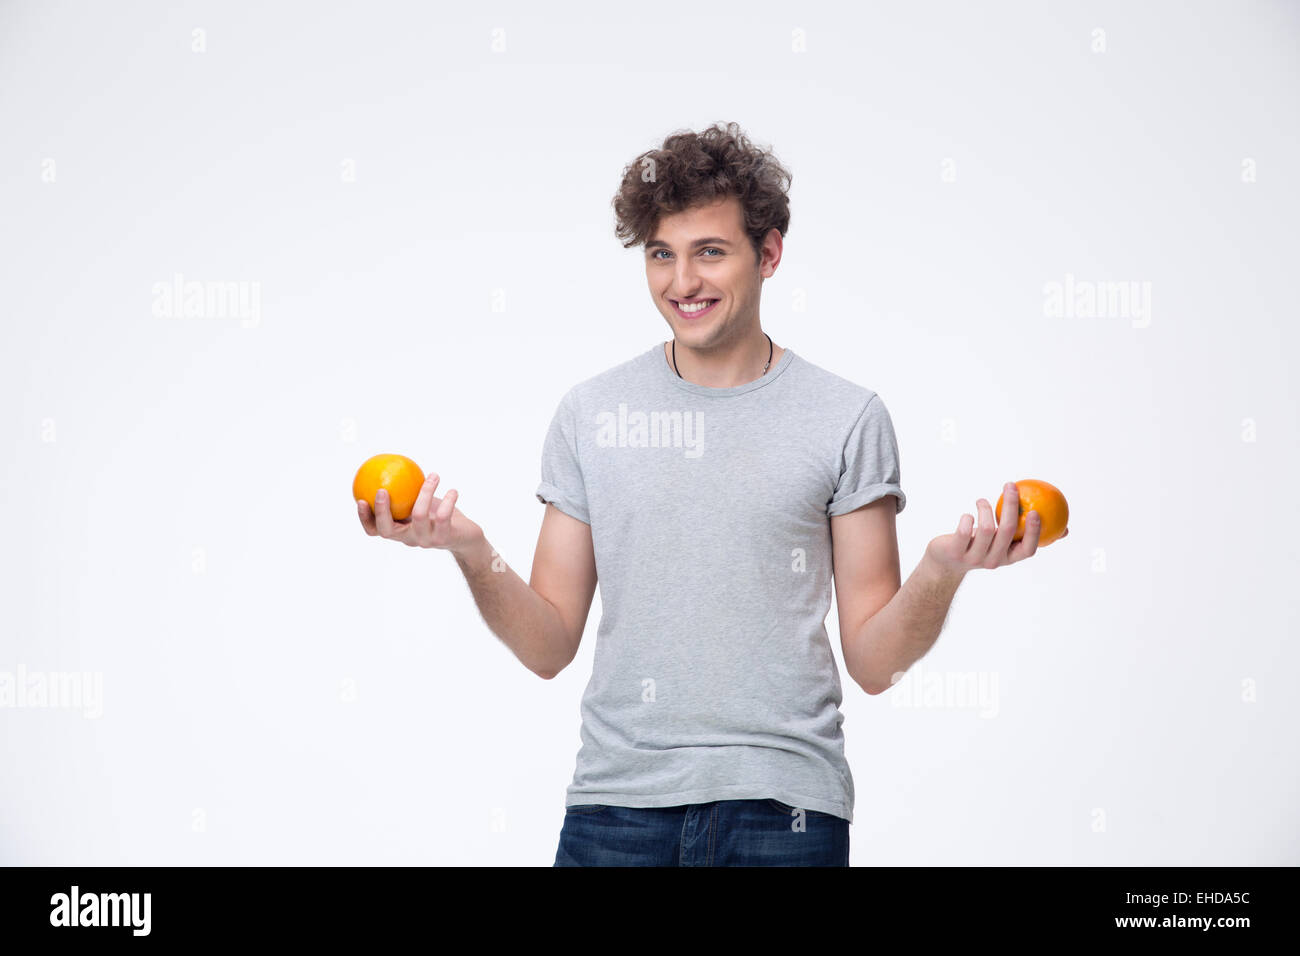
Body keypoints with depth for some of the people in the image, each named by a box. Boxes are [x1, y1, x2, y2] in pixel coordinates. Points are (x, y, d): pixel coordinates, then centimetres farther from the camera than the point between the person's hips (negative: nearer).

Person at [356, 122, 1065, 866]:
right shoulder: (590, 413, 6)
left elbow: (874, 663, 0)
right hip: (618, 799, 2)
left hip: (784, 805, -1)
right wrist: (472, 553, -10)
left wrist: (944, 570, -18)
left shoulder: (848, 417, 0)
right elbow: (550, 648, 6)